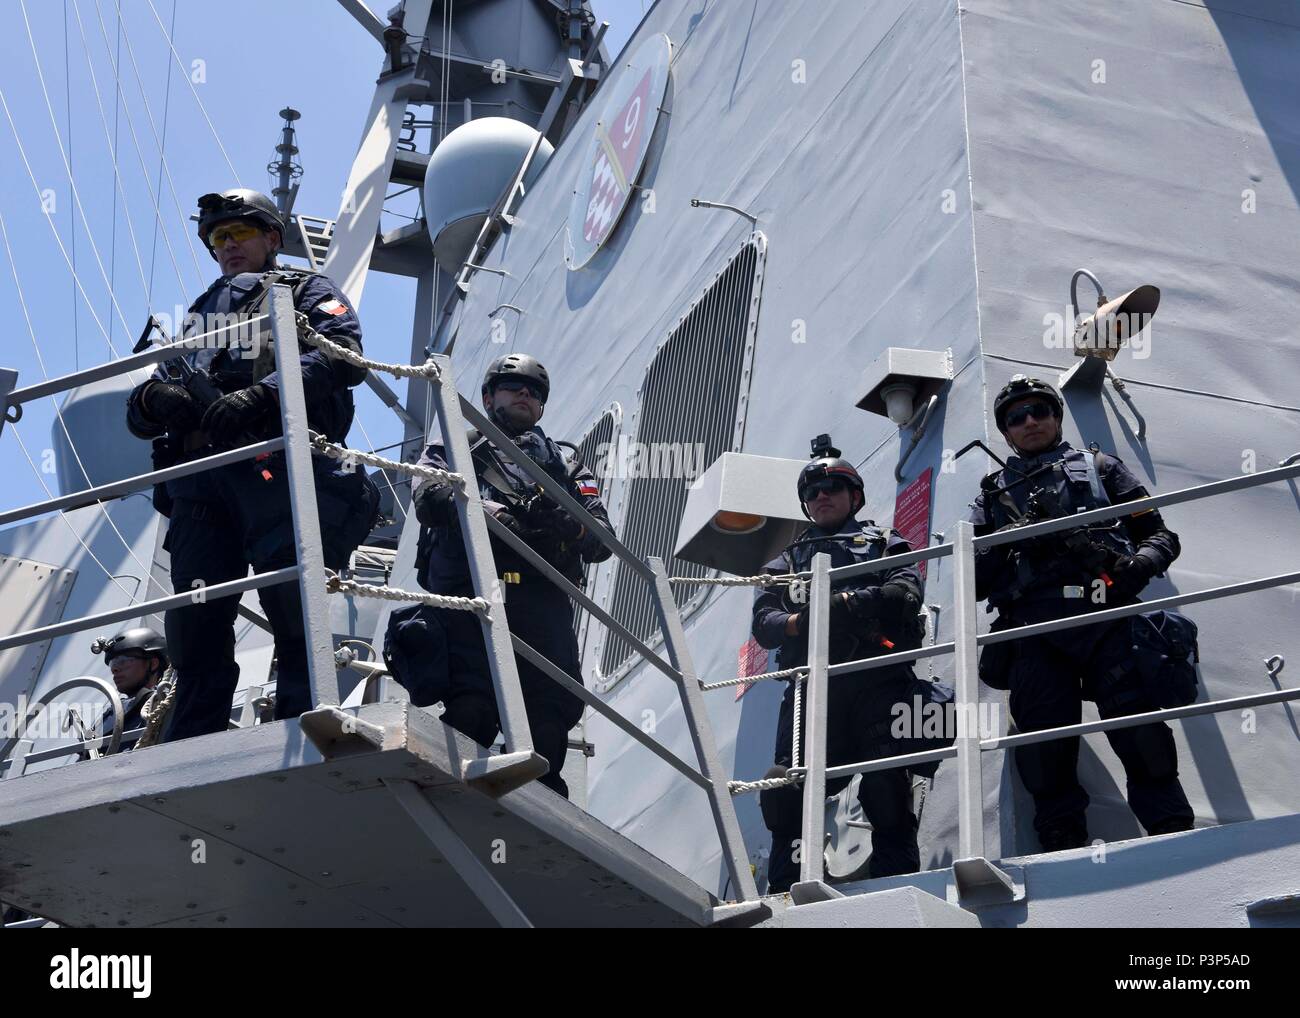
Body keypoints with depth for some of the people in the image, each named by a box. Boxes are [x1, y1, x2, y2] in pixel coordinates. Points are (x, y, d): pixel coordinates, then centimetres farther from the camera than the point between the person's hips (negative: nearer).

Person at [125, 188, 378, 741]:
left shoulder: (307, 290, 22)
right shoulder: (199, 315, 38)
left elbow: (343, 353, -1)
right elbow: (140, 413, 29)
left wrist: (260, 395, -15)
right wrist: (153, 397, 2)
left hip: (278, 465, -4)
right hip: (198, 477, 5)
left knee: (294, 614, -14)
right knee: (196, 631, -6)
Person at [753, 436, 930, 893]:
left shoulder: (883, 544, 22)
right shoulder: (788, 560, 30)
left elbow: (906, 594, 2)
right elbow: (763, 622, 15)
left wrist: (842, 604, -11)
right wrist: (794, 623, -9)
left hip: (876, 678, -2)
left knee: (886, 787, -15)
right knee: (785, 793, -11)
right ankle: (785, 895, -8)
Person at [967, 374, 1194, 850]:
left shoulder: (1098, 468, 25)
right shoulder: (994, 494, 29)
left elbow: (1160, 534, 19)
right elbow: (974, 580, 19)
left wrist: (1142, 562, -5)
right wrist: (1011, 541, -2)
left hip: (1105, 615, -1)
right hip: (1033, 628, 2)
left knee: (1137, 726, -16)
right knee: (1045, 740, -9)